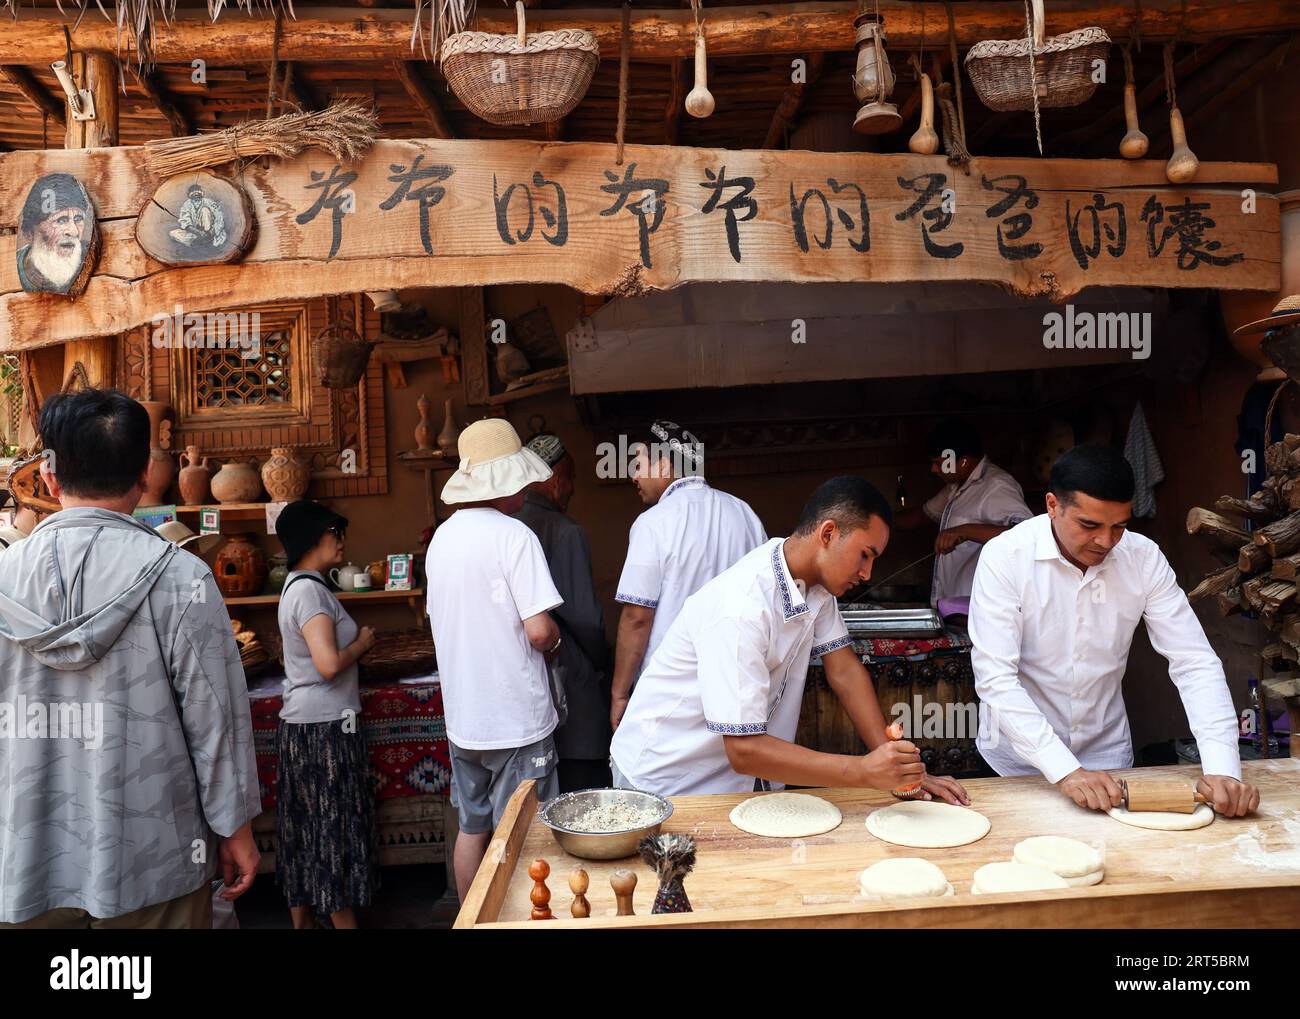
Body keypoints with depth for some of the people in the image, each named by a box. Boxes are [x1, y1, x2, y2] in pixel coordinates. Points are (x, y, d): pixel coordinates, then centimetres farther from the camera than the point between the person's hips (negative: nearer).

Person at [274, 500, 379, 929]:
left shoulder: (299, 586, 13)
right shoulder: (310, 590, -18)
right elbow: (329, 664, -27)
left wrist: (355, 641, 11)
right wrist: (362, 642, -10)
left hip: (301, 725, 10)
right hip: (325, 728, -10)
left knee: (306, 830, 16)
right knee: (336, 828, 0)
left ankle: (302, 921, 27)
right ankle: (345, 922, 11)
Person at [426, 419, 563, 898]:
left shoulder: (442, 538, 5)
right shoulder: (514, 535, -17)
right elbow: (540, 631, -21)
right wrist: (554, 643, 0)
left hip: (462, 716, 7)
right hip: (515, 717, -7)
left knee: (472, 828, 18)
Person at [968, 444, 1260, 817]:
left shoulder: (1144, 558, -10)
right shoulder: (1005, 557, -21)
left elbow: (1194, 662, -10)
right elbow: (995, 678, -25)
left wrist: (1223, 768, -22)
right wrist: (1064, 770, -32)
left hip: (1107, 751, 3)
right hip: (1021, 755, -2)